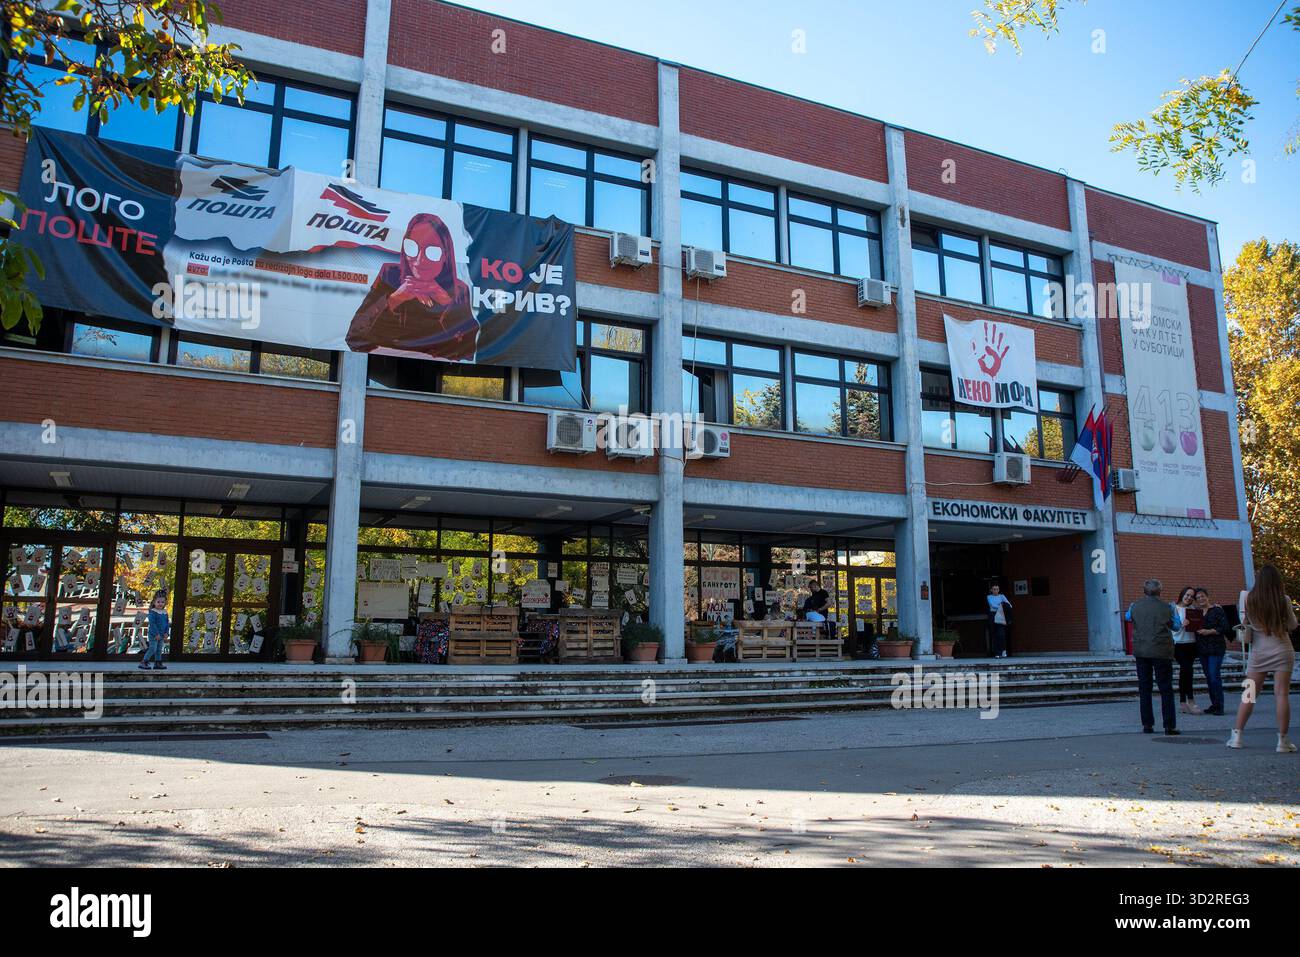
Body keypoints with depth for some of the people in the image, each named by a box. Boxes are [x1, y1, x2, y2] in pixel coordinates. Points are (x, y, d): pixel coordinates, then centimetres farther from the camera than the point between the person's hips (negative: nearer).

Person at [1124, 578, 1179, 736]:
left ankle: (1147, 724, 9)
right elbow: (1176, 626, 8)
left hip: (1141, 652, 2)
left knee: (1144, 689, 8)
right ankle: (1169, 726, 1)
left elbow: (1127, 617, 20)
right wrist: (1175, 611, 24)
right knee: (1166, 690, 4)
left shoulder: (1135, 606, -1)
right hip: (1162, 652, -2)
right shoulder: (1166, 607, -6)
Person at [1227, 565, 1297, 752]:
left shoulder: (1249, 600, -5)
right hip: (1282, 652, -1)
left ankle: (1236, 736, 7)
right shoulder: (1284, 600, -9)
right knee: (1282, 695, 1)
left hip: (1258, 652, 2)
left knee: (1249, 695, 6)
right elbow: (1293, 625, 2)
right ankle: (1283, 741, 3)